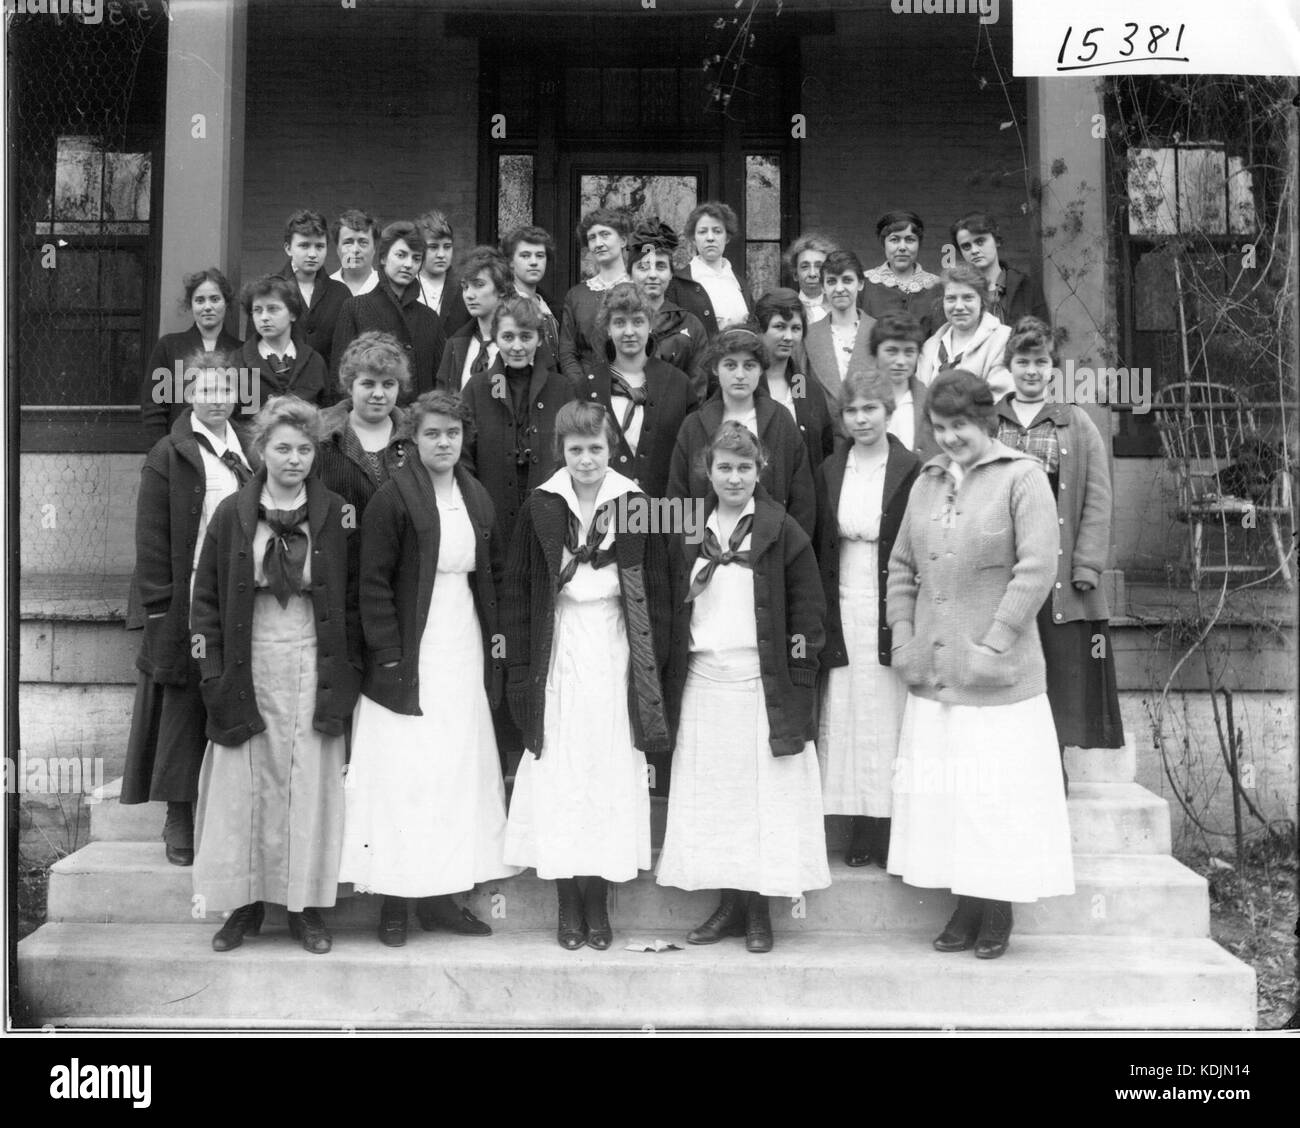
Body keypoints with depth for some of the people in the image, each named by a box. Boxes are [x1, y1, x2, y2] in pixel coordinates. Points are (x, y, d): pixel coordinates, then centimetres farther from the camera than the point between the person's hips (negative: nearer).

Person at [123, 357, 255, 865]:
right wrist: (160, 607, -11)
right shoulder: (168, 456, -3)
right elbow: (152, 538, -6)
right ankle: (179, 823, 13)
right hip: (188, 606, -4)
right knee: (183, 714, 3)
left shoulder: (248, 453, 13)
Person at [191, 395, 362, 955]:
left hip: (313, 668, 0)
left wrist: (348, 672, -3)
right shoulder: (232, 514, 1)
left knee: (310, 784, 3)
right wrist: (214, 672, -3)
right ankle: (245, 902, 17)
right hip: (247, 668, 1)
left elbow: (353, 598, 3)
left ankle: (306, 905, 15)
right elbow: (206, 595, 5)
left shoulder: (335, 514, 1)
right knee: (243, 783, 3)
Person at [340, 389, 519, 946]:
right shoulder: (393, 497, -8)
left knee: (460, 771, 7)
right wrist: (389, 658, -14)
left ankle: (440, 897, 17)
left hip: (465, 652, 6)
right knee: (403, 777, -3)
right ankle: (395, 903, 7)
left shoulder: (476, 497, 11)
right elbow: (374, 582, -10)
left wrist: (493, 641, 10)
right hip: (411, 654, -6)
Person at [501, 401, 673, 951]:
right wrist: (520, 669, -2)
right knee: (558, 776, 2)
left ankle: (598, 901, 14)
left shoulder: (637, 507, -1)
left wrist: (654, 666, -1)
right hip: (558, 655, 0)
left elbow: (657, 591, 3)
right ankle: (568, 903, 12)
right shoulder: (540, 508, -1)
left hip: (616, 656, 0)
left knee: (612, 773, 2)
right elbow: (516, 591, 2)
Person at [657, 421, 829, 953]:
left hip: (763, 683, -4)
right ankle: (730, 904, 17)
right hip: (702, 680, 4)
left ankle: (758, 910, 10)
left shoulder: (782, 532, -1)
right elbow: (673, 607, 15)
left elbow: (807, 608, -1)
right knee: (711, 797, 6)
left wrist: (800, 682, -8)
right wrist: (673, 678, 7)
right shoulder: (689, 534, 11)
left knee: (765, 794, 0)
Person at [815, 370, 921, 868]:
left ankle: (894, 829, 7)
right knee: (847, 716, 3)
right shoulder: (829, 472, 9)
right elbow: (820, 549, 9)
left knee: (891, 714, -1)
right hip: (843, 610, 3)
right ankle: (862, 829, 11)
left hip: (892, 611, -3)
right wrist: (823, 615, 2)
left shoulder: (912, 471, -2)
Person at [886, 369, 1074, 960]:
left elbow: (1036, 570, -13)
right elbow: (901, 566, 15)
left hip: (997, 676, -5)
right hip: (931, 672, 5)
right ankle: (966, 904, 19)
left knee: (998, 791, 1)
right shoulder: (927, 481, 11)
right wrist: (902, 639, 4)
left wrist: (992, 646, -15)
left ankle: (998, 910, 15)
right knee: (940, 789, 7)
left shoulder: (1022, 478, -5)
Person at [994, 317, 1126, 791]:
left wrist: (1087, 565, -7)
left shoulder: (1077, 424, 10)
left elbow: (1098, 500, 3)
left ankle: (1054, 768, 13)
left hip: (1060, 573, 0)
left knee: (1059, 675, 2)